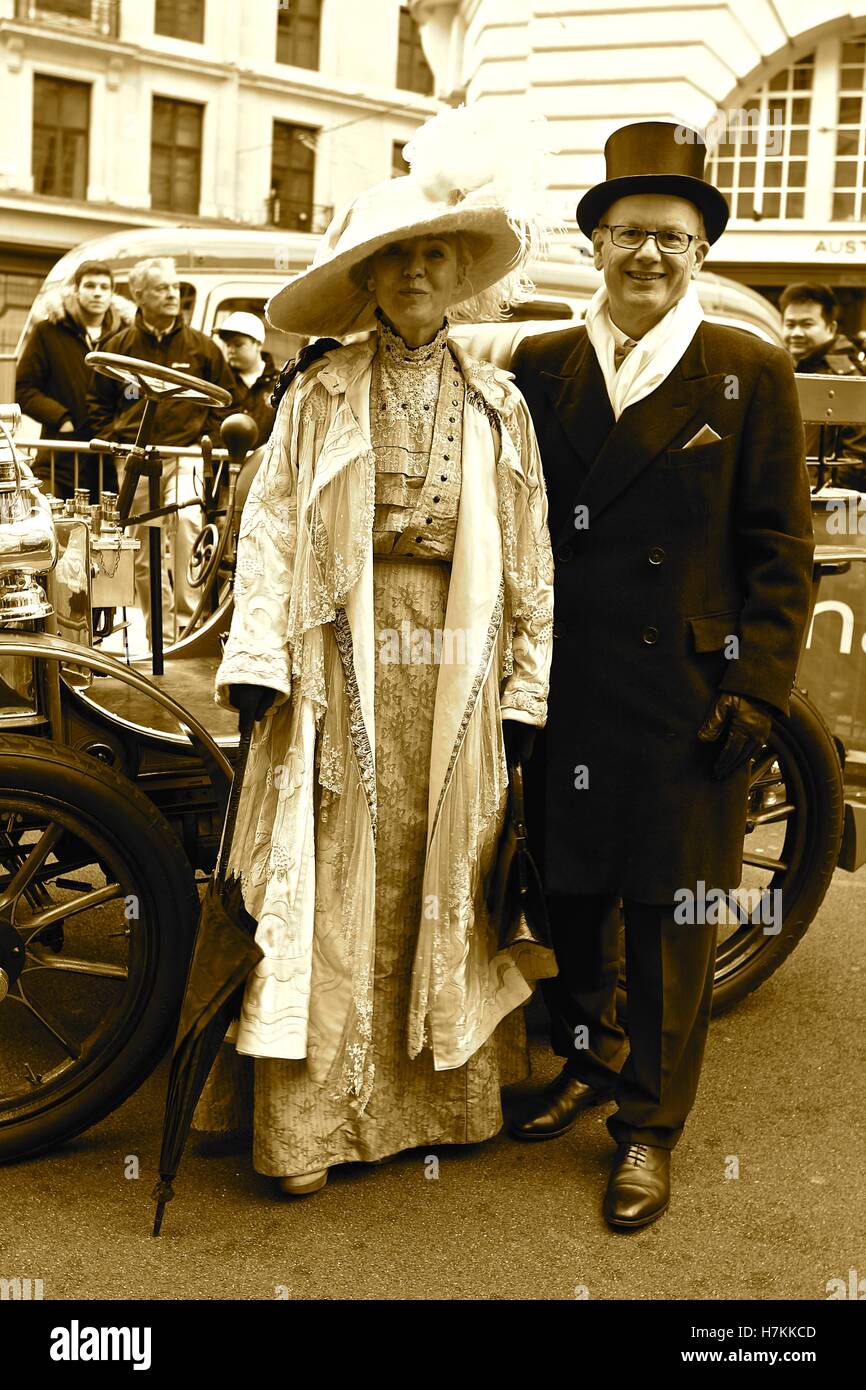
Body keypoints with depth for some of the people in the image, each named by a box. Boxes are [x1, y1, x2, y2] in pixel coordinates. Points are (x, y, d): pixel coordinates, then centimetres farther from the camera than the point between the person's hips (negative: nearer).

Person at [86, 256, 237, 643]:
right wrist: (111, 442, 5)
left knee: (186, 519, -25)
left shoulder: (201, 346, 7)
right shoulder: (118, 346, 8)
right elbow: (98, 403, 17)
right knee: (143, 554, 4)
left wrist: (210, 439, 2)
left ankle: (189, 619, -17)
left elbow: (224, 397, 13)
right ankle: (157, 631, 16)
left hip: (186, 455, -2)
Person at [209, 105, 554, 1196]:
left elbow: (527, 554, 8)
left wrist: (528, 689, 4)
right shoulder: (318, 397, 5)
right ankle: (308, 1119, 8)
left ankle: (445, 1094, 22)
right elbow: (272, 525, 1)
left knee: (443, 876, 8)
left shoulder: (497, 405, 9)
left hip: (454, 660, 2)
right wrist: (258, 657, -9)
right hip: (343, 654, -1)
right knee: (330, 879, 0)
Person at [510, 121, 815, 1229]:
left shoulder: (750, 373, 0)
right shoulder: (541, 367, 7)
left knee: (669, 917, 7)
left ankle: (650, 1123, 24)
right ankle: (589, 1060, 40)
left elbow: (779, 549, -2)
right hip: (564, 692, 3)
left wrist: (756, 692, -8)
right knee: (570, 891, 15)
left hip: (688, 696, -3)